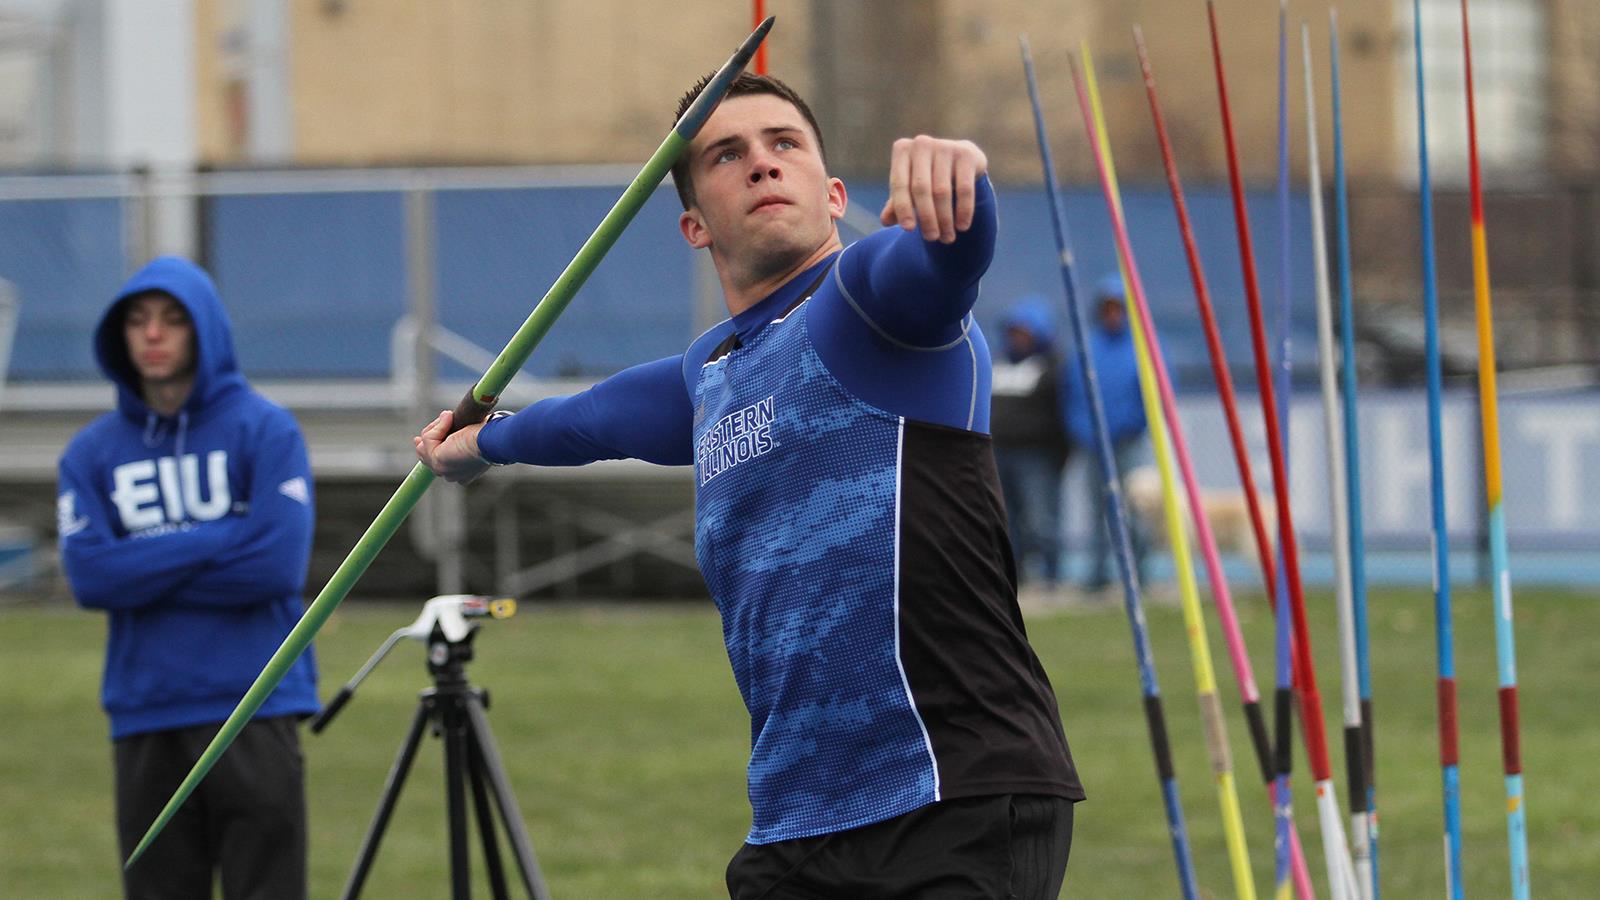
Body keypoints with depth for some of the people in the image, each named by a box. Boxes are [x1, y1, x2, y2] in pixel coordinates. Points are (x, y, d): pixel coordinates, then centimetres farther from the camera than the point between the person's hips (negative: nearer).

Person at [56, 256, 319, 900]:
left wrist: (147, 570, -6)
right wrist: (217, 541, -10)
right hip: (144, 718, 3)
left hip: (255, 706, -3)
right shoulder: (91, 453, 8)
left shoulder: (264, 430, 0)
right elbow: (89, 577, -6)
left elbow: (277, 564, -11)